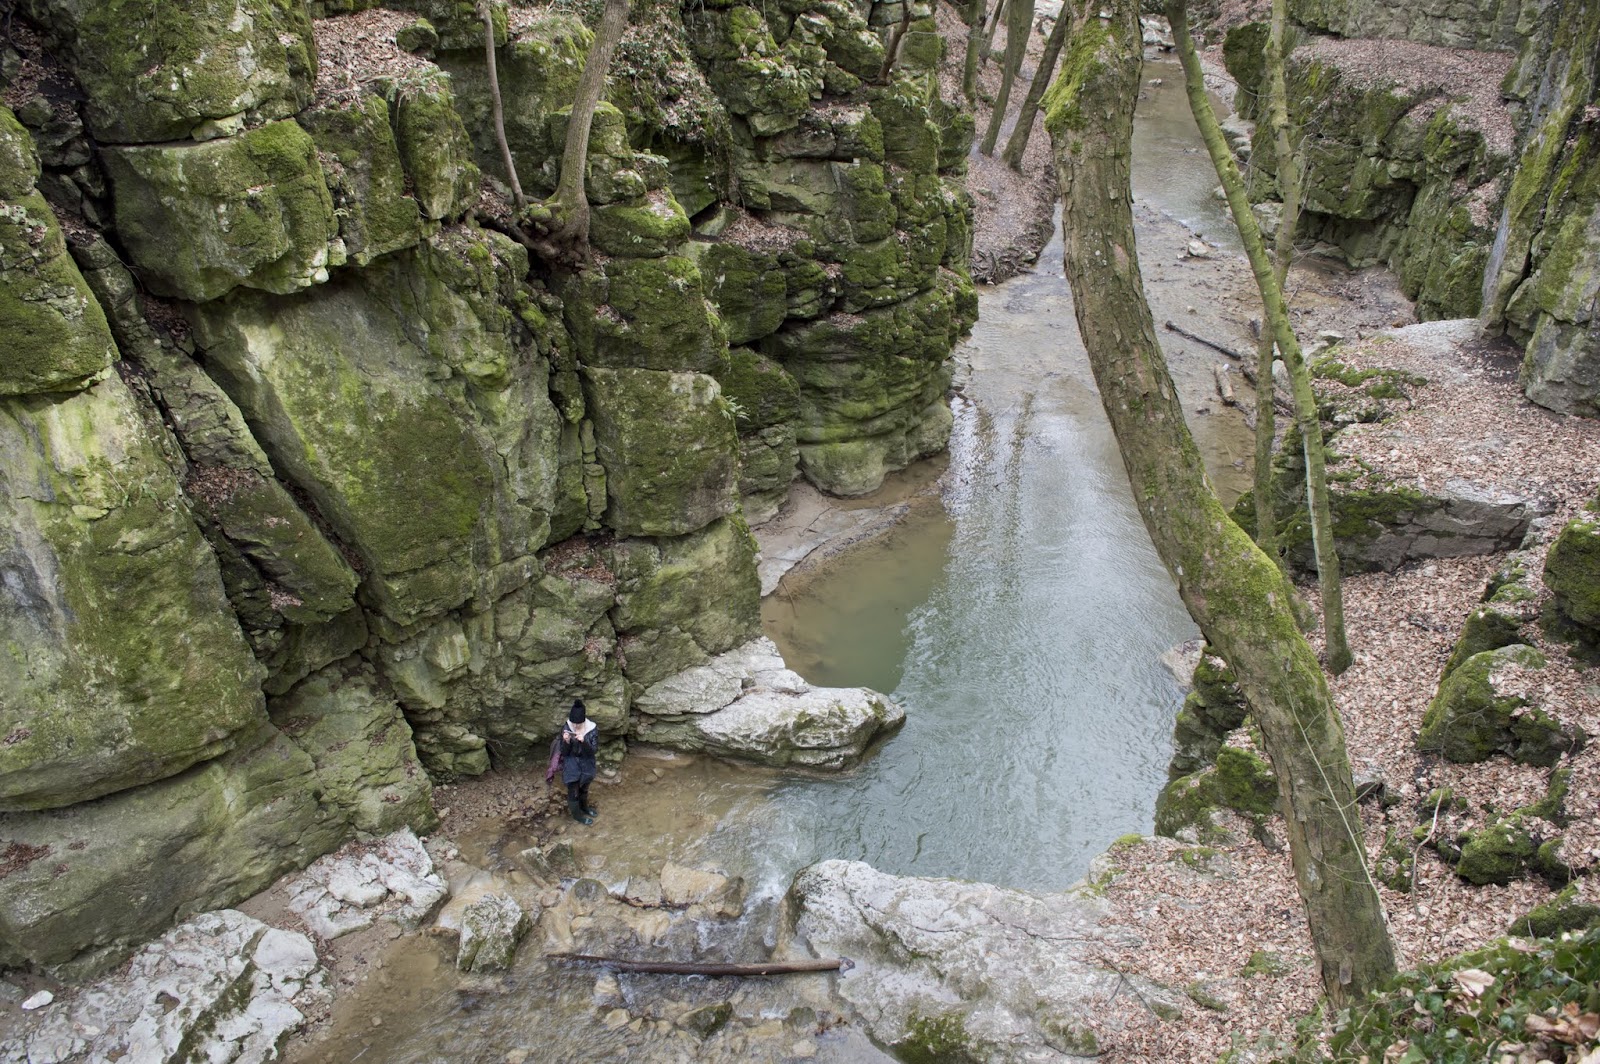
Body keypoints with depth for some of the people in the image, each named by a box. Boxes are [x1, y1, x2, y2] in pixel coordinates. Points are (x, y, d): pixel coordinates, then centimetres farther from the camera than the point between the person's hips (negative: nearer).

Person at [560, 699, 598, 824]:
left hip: (586, 765, 2)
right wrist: (566, 741, -36)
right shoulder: (566, 729, -19)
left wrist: (583, 741, -38)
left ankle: (584, 807, 52)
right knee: (573, 792, 13)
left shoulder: (592, 730, -18)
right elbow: (564, 752, -14)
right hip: (571, 766, -2)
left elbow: (593, 750, -19)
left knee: (584, 789, 26)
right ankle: (577, 815, 36)